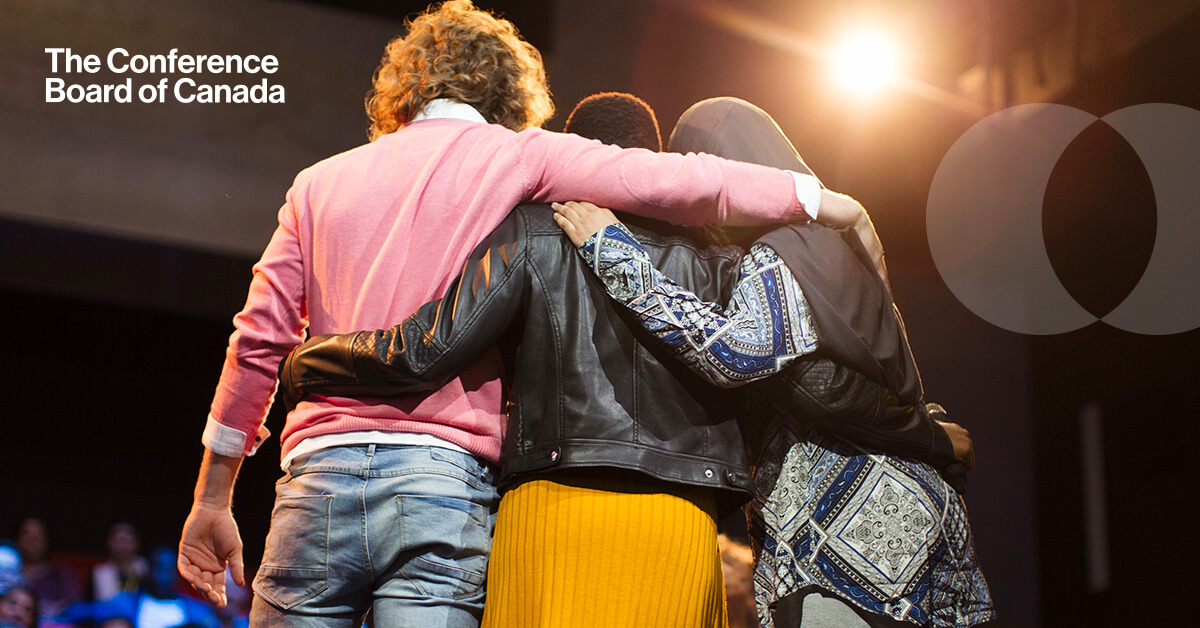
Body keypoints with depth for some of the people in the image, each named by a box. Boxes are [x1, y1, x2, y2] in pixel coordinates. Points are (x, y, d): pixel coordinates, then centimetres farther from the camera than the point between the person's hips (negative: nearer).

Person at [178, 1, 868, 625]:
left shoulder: (321, 181, 18)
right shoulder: (518, 156, 9)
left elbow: (259, 342, 13)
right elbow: (666, 182, -2)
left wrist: (213, 501, 19)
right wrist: (816, 198, 9)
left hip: (319, 473, 3)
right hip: (444, 478, -2)